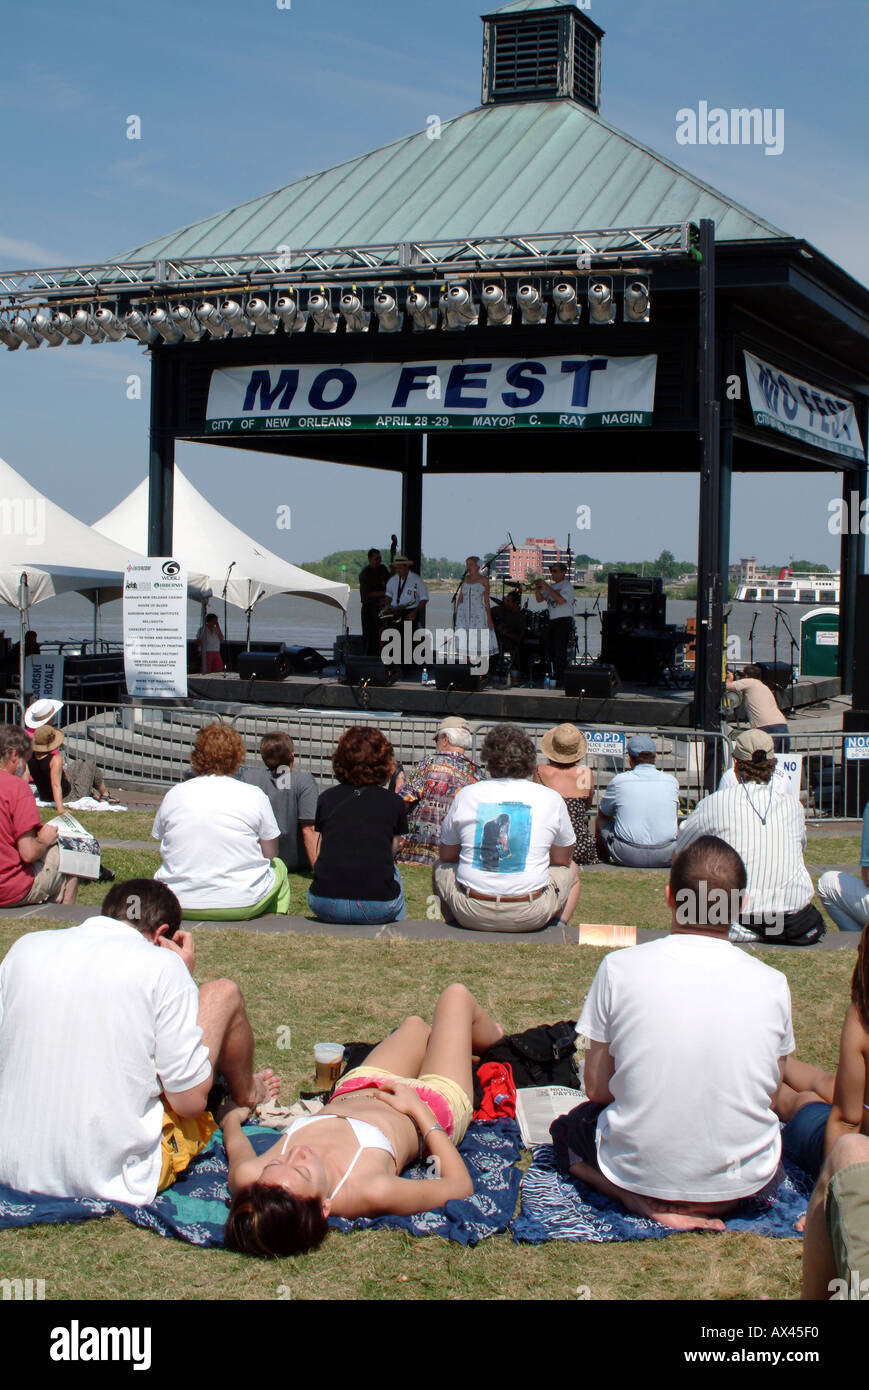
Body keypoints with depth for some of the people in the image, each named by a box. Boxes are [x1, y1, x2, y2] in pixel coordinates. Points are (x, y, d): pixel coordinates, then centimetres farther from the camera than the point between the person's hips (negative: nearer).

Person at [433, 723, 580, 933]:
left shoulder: (465, 796, 1)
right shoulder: (551, 799, 0)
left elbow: (447, 856, 13)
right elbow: (562, 860, 12)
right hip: (531, 916, 0)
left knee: (440, 868, 32)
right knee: (570, 870, 30)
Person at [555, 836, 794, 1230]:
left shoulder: (618, 967, -10)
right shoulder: (772, 983, -7)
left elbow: (597, 1088, -2)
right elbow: (769, 1095, 6)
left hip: (640, 1169, -2)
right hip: (745, 1179, 2)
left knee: (568, 1127, 30)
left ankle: (648, 1202, 2)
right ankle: (722, 1201, 6)